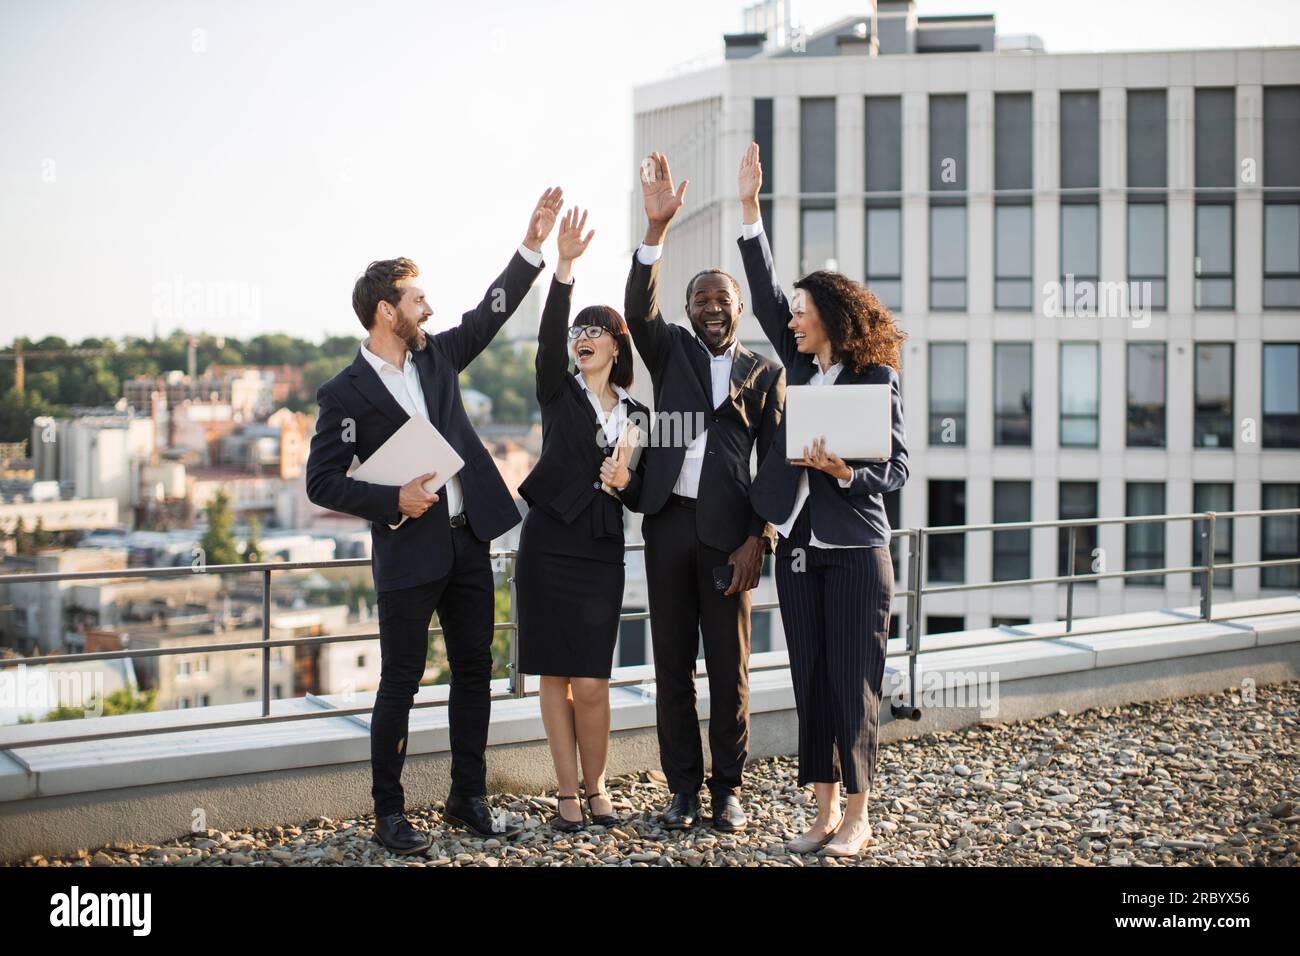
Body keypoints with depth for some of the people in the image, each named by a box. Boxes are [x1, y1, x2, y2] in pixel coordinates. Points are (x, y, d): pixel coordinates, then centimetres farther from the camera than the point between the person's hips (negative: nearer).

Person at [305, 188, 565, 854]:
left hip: (468, 540, 6)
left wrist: (532, 246, 7)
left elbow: (488, 315, 14)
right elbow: (321, 483, -8)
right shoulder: (345, 393, -8)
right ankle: (389, 813, 13)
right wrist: (392, 501, -18)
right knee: (401, 682, 1)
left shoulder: (437, 357, 9)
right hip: (408, 552, -6)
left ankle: (468, 799, 22)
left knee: (474, 672, 11)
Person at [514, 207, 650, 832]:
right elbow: (547, 338, -15)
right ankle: (568, 793, 13)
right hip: (546, 545, -1)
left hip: (601, 553, 1)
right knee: (554, 676, 2)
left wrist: (625, 483, -10)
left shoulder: (637, 415, 11)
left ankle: (596, 787, 15)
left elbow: (642, 497, 13)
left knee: (591, 682, -5)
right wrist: (563, 267, -26)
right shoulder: (558, 392, 5)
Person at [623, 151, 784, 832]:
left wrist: (757, 540, -8)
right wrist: (657, 227, -21)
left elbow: (775, 465, 3)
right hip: (668, 522, 2)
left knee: (729, 666, 4)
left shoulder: (765, 374, 7)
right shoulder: (671, 351, 11)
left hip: (728, 531, -2)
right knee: (672, 664, 6)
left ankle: (728, 789, 15)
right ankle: (683, 788, 16)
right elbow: (639, 308, -9)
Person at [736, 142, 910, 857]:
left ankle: (857, 818, 8)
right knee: (810, 684, 7)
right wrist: (750, 208, 0)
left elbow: (897, 469, -5)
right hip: (798, 548, 5)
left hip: (855, 550, -5)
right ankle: (824, 813, 15)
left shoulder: (876, 380, -5)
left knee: (852, 684, -2)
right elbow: (765, 292, 6)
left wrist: (844, 473, -23)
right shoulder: (801, 366, 8)